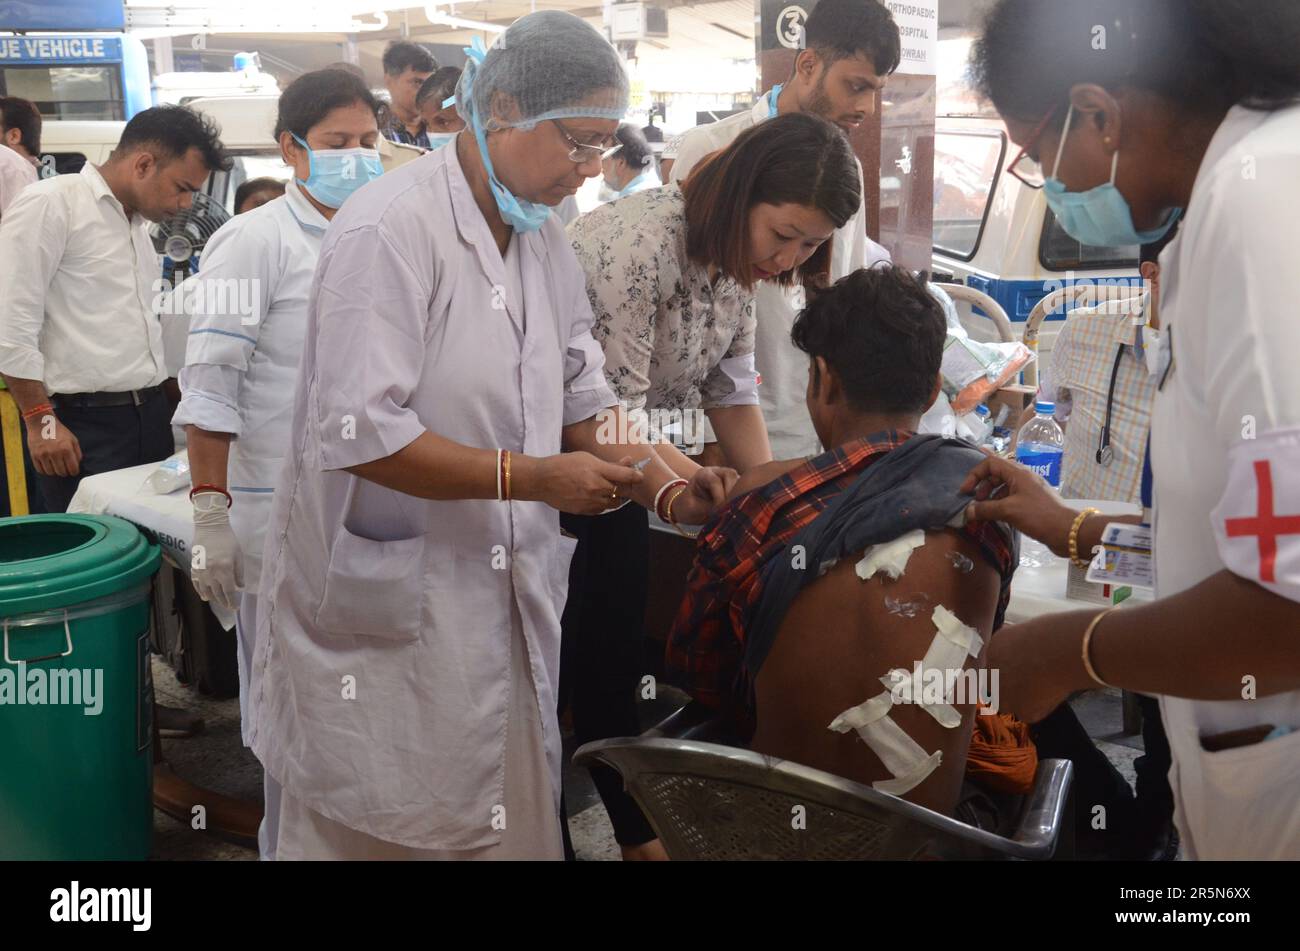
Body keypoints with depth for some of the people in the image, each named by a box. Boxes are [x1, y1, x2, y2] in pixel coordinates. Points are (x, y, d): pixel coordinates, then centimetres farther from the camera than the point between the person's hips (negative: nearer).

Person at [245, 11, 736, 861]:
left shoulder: (546, 242, 8)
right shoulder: (391, 229, -17)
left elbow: (583, 411, 12)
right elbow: (359, 434, -23)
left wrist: (666, 490, -4)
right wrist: (531, 478, -24)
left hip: (506, 599, 7)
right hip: (388, 612, -7)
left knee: (510, 824, 13)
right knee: (379, 832, 9)